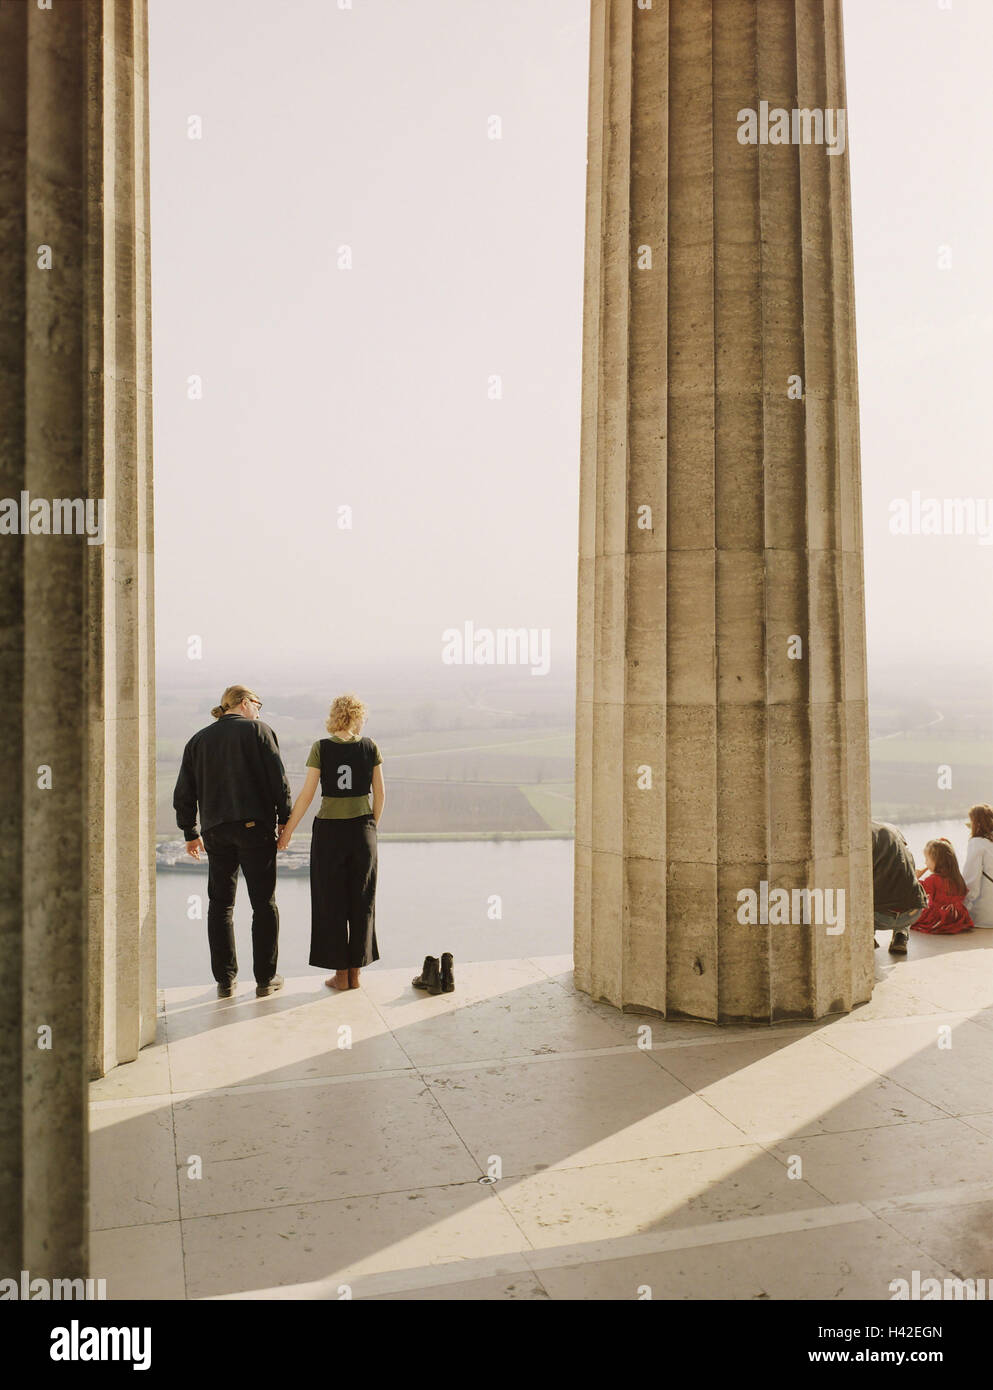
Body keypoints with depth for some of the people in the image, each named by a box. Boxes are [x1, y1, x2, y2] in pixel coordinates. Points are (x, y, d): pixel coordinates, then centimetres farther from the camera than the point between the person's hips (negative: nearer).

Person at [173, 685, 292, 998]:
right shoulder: (257, 730, 0)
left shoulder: (199, 740, 13)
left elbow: (183, 793, 12)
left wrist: (190, 834, 19)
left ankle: (225, 981, 12)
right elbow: (278, 779, -7)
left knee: (220, 905, 11)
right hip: (255, 826, -4)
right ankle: (265, 979, 7)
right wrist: (284, 819, 1)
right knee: (264, 903, 4)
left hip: (215, 830, 4)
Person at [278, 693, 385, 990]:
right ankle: (355, 972, 15)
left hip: (329, 830, -2)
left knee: (331, 903, 8)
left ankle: (341, 974, 12)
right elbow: (380, 794, 3)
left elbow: (306, 795, -7)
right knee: (361, 903, 11)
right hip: (362, 829, 2)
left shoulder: (321, 748, -6)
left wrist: (288, 830, 2)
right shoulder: (370, 748, -1)